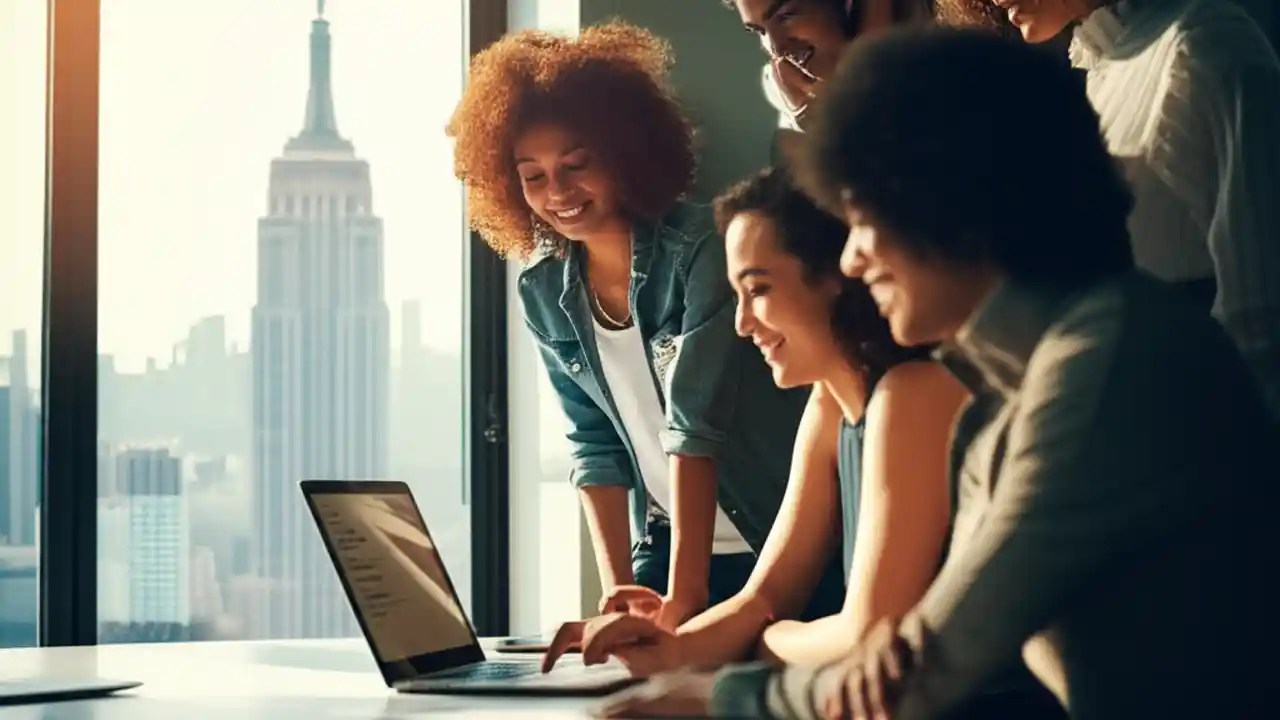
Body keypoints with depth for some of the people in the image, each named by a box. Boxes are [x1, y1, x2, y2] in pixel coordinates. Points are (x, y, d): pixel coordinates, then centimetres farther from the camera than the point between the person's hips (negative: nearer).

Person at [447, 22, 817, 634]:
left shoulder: (698, 248, -18)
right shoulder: (543, 292, -1)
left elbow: (696, 423, -23)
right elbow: (593, 445, 2)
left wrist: (683, 597, -28)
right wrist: (618, 593, -9)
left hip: (775, 541, -4)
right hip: (664, 544, 5)